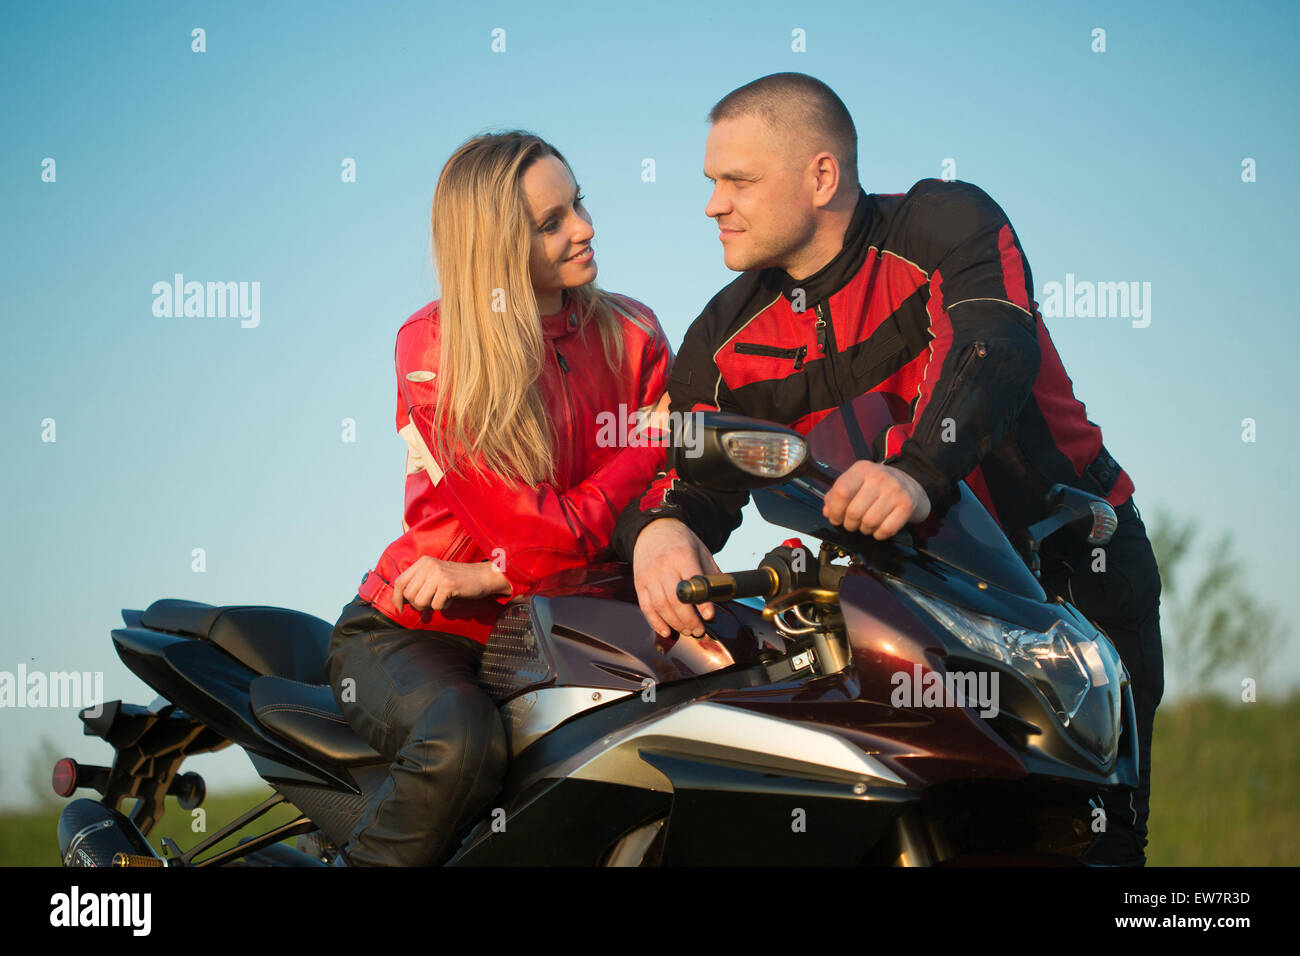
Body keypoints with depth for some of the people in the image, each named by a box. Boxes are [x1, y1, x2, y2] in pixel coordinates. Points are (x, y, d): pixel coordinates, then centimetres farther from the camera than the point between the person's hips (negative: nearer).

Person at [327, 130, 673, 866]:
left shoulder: (632, 336, 5)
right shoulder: (433, 347, -9)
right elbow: (532, 525, -16)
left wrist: (499, 572, -15)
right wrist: (649, 448, -9)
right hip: (413, 631, -4)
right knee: (464, 743, -37)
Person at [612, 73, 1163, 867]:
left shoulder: (949, 225, -10)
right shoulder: (728, 338, 5)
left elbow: (990, 348, -29)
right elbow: (690, 469, -3)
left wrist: (920, 472, -48)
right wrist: (659, 530, -29)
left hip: (1067, 555, -4)